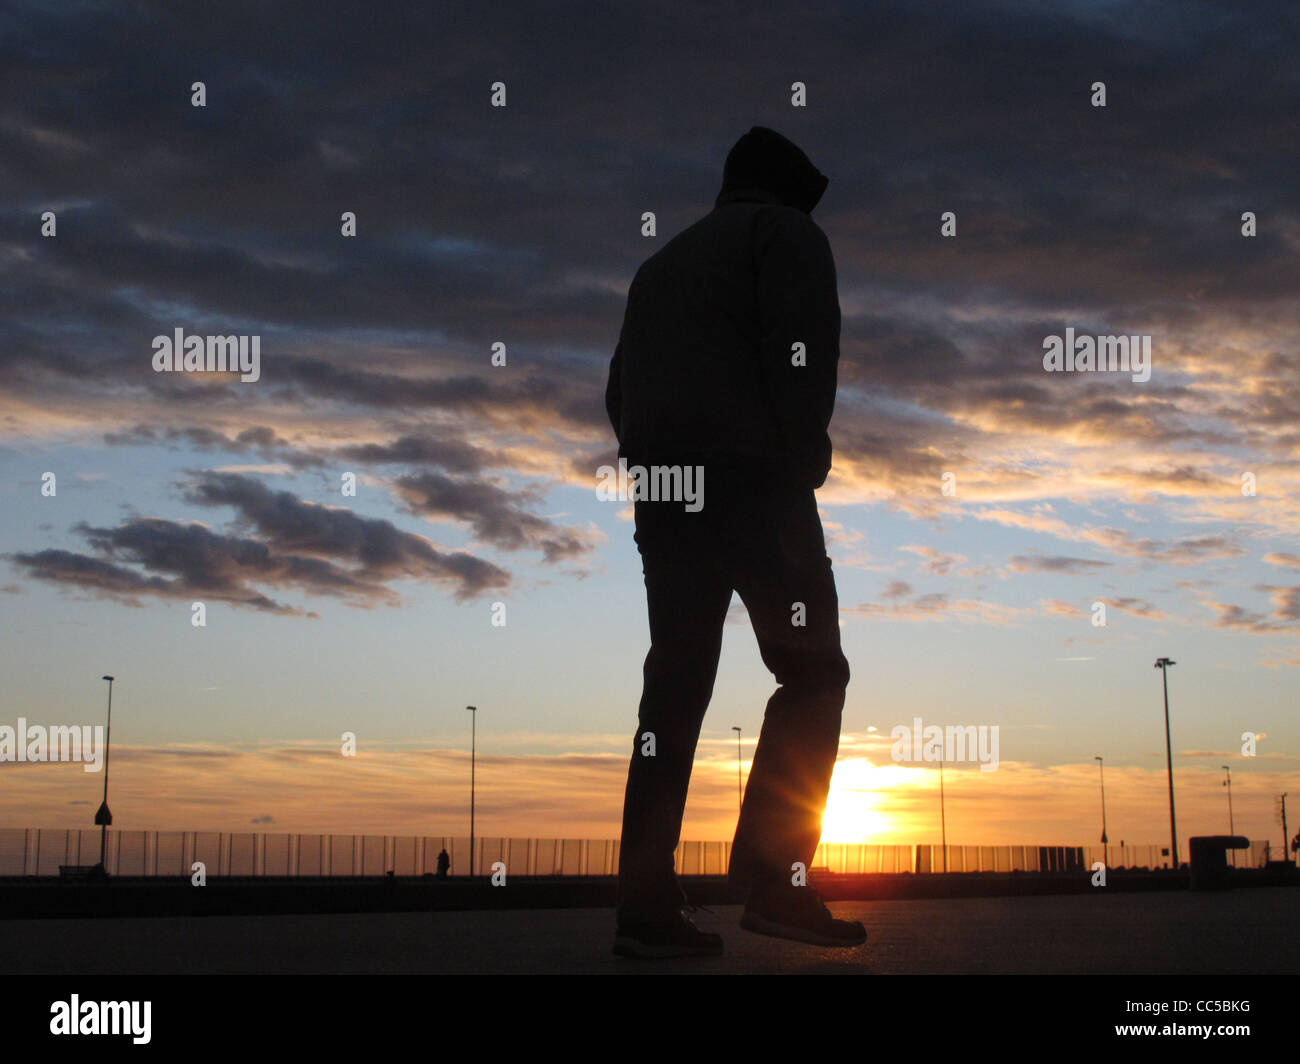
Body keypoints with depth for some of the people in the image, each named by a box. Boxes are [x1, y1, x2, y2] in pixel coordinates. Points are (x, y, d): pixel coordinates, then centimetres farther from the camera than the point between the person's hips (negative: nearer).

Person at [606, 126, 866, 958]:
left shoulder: (662, 262, 28)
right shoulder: (788, 234, 8)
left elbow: (621, 383, 21)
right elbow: (804, 352, -8)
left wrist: (651, 461, 17)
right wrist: (806, 458, -2)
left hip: (662, 490, 7)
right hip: (750, 477, -6)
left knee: (674, 687, 5)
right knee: (811, 671, -2)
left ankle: (647, 907, 1)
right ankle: (774, 882, -12)